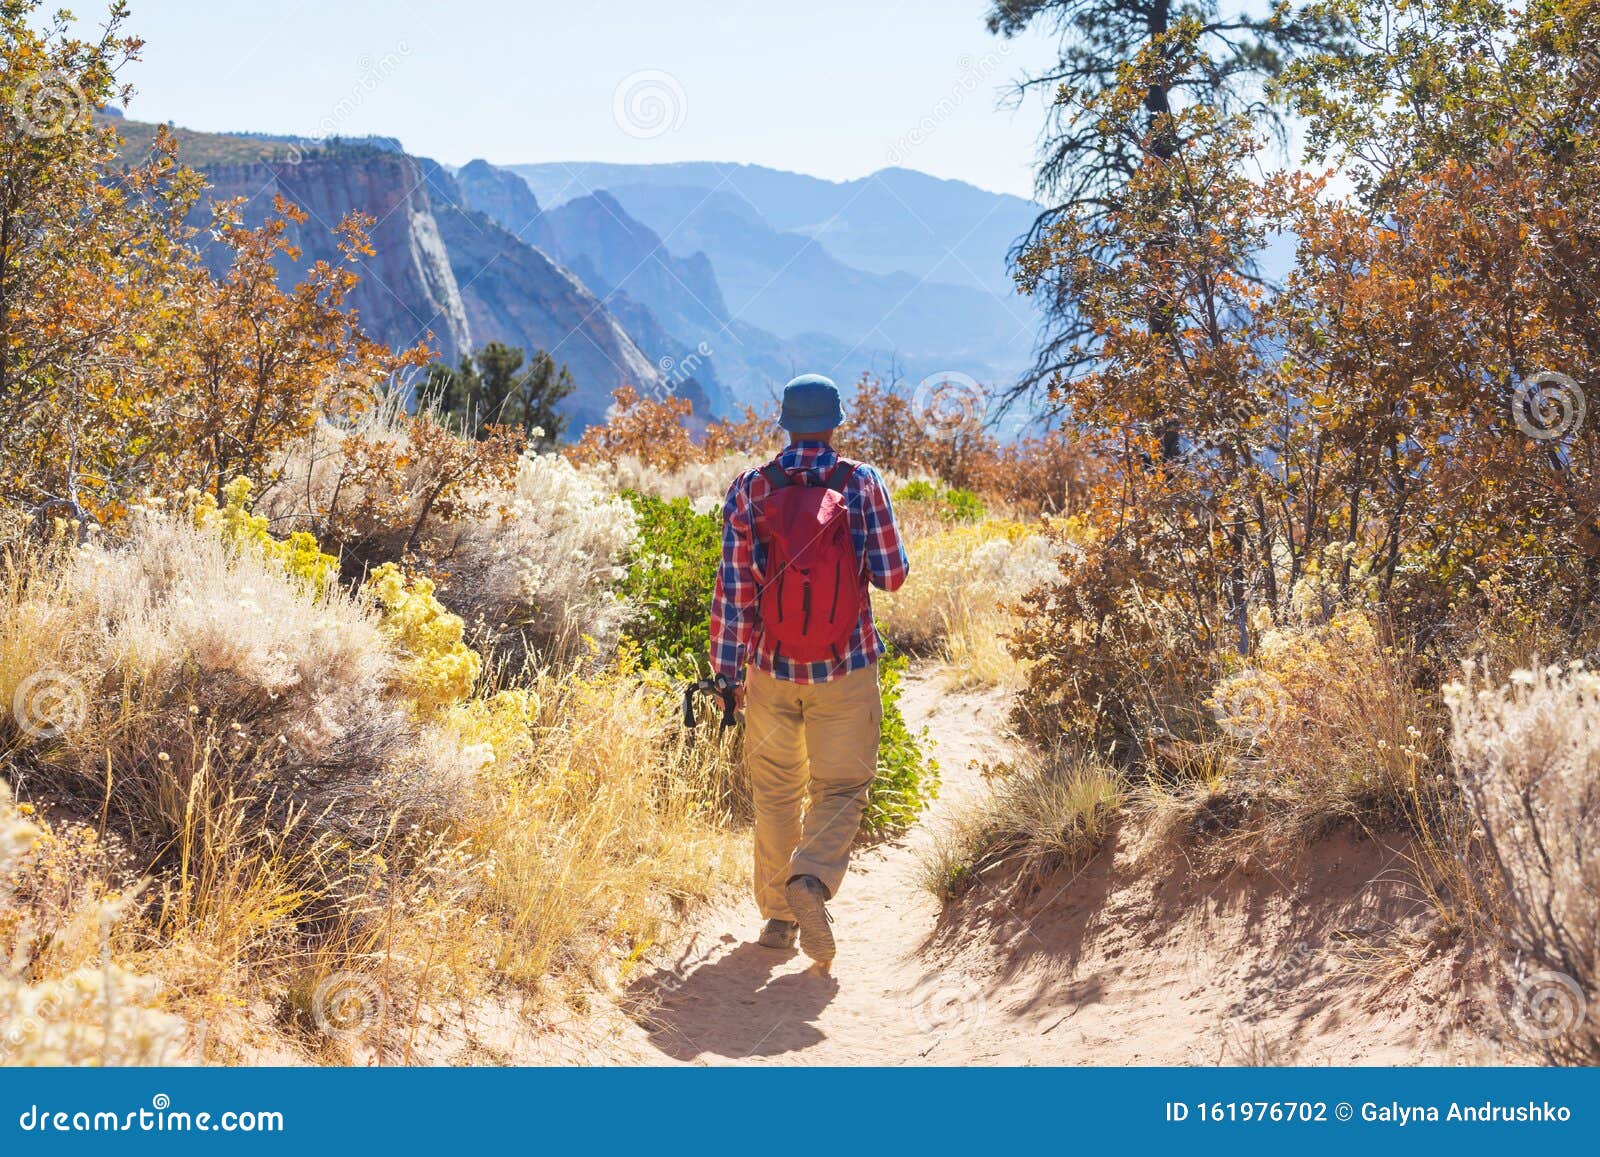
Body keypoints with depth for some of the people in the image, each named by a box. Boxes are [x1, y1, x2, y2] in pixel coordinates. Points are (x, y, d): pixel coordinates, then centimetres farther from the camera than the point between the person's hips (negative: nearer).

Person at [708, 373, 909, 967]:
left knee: (776, 793, 16)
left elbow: (732, 588, -3)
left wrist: (728, 670, 4)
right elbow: (892, 575, -4)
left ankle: (778, 915, 20)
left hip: (771, 669, 1)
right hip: (846, 671, -1)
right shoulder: (861, 483, -6)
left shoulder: (749, 489, -3)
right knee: (839, 787, 9)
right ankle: (812, 879, -17)